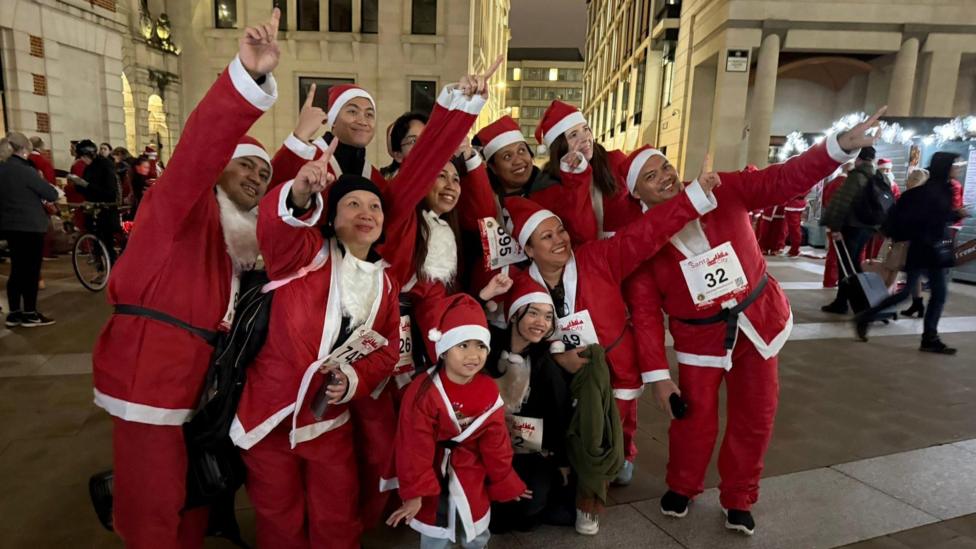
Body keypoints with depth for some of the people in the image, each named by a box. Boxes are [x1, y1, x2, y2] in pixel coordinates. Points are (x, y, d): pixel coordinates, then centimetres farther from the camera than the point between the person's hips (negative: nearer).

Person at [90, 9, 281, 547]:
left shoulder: (247, 234, 16)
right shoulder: (183, 205, -7)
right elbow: (201, 146, -26)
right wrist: (249, 76, -40)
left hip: (201, 376, 8)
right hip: (151, 371, -7)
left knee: (194, 497, 18)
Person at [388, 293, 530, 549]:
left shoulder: (489, 392, -12)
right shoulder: (423, 392, -26)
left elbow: (495, 443, -3)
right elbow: (415, 448, -20)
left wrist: (505, 483, 4)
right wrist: (414, 492, -17)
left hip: (472, 477, 4)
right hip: (433, 477, -3)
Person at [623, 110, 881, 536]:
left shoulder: (723, 191, -9)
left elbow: (783, 180, -15)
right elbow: (645, 312, -13)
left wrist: (840, 146, -32)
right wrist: (658, 373, -15)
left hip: (758, 319, 2)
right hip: (700, 336, -2)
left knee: (755, 417, 11)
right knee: (695, 420, 3)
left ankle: (738, 499, 33)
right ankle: (681, 488, 33)